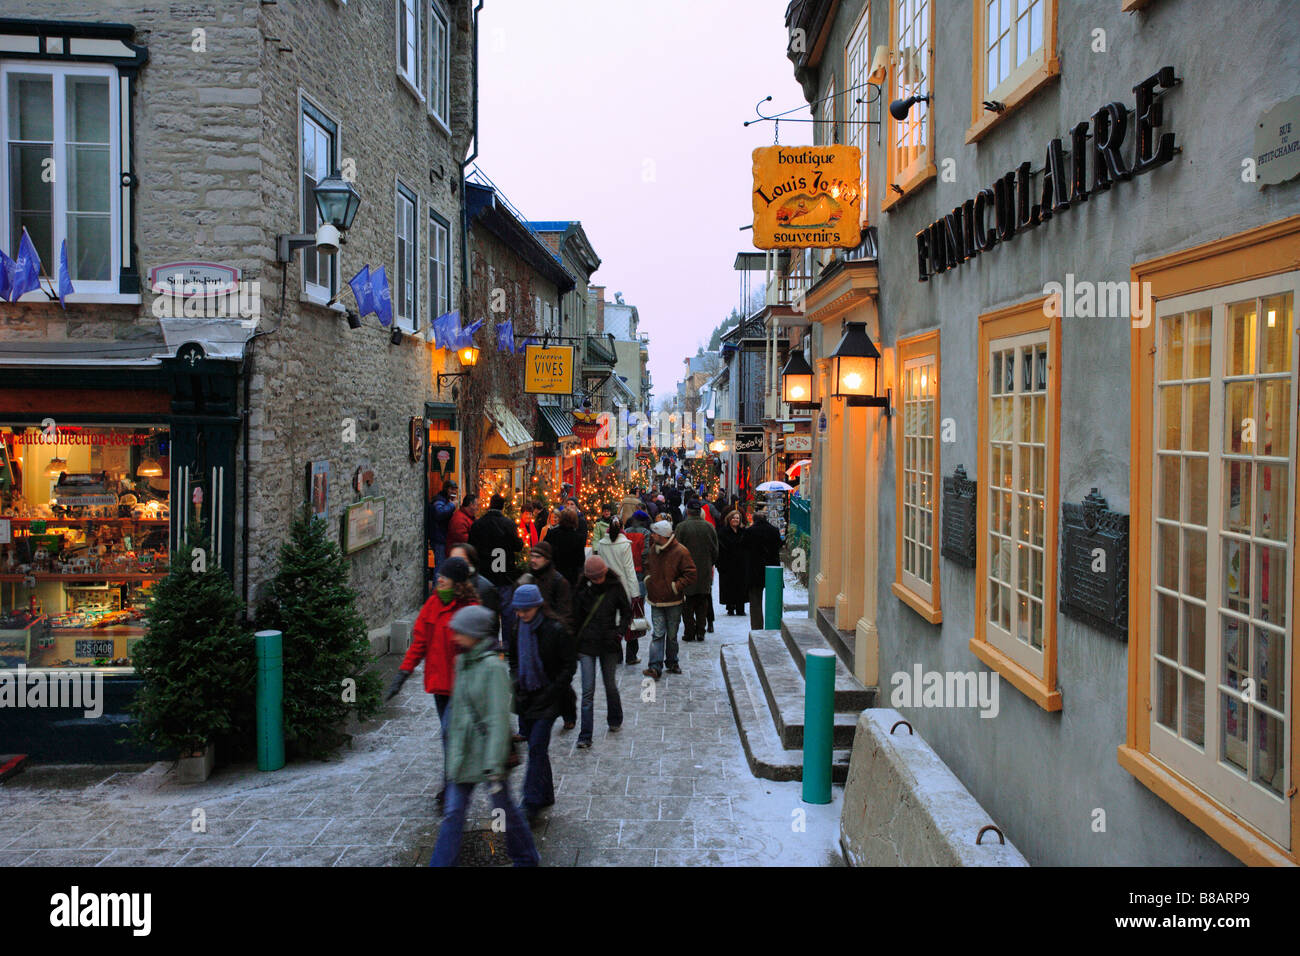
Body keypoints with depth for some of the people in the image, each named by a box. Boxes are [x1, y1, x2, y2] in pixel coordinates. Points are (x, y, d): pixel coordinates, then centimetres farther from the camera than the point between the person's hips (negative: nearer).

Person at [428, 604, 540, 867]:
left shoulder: (492, 666, -18)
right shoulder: (462, 661, 6)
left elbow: (498, 719, -20)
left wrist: (494, 765, -22)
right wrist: (454, 745, 21)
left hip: (488, 750, -6)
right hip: (463, 750, 7)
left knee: (504, 808, 9)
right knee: (453, 813, 8)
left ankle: (526, 858, 30)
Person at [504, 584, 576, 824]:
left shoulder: (555, 630, -14)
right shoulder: (517, 629, 3)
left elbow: (569, 665, -8)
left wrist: (552, 692, -13)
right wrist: (517, 682, 6)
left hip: (547, 698, -6)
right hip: (526, 696, 6)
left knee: (537, 747, -10)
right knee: (535, 746, 13)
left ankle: (531, 803, -6)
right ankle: (545, 795, 27)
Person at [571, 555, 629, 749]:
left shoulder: (615, 587, -3)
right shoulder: (582, 590, -3)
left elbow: (626, 612, 7)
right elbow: (576, 617, 5)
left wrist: (619, 633, -7)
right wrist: (574, 644, 5)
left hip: (609, 645, 0)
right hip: (586, 645, 0)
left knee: (610, 685, 13)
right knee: (588, 690, -5)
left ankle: (615, 721, 39)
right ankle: (585, 736, -1)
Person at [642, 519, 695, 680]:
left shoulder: (680, 552, -12)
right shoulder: (653, 549, 6)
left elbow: (690, 575, -11)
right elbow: (648, 566, 25)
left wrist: (675, 586, -15)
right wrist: (648, 579, 8)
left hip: (673, 602, -3)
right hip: (656, 600, 3)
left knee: (672, 635, 11)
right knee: (658, 634, -5)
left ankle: (671, 663, 27)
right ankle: (655, 667, -9)